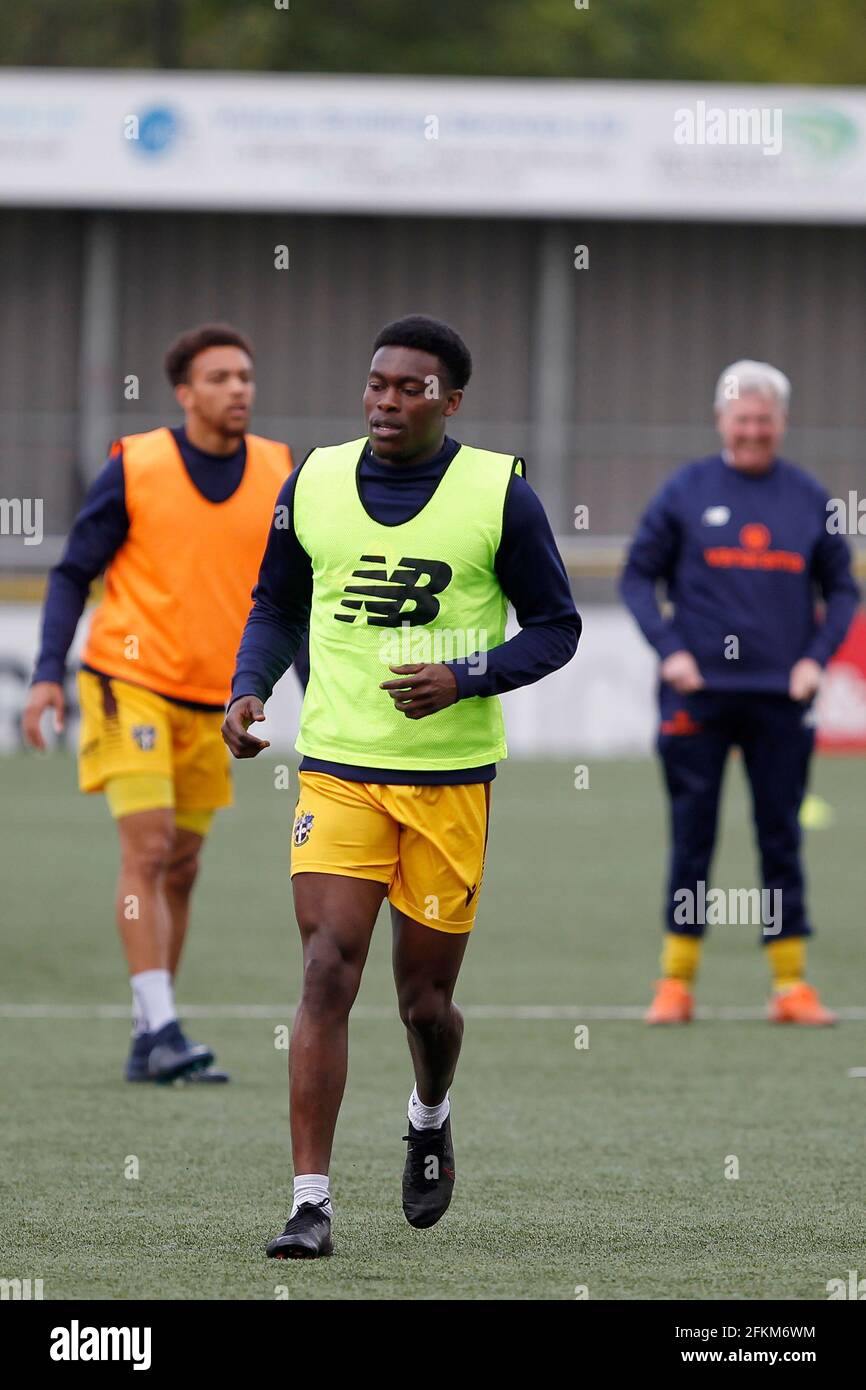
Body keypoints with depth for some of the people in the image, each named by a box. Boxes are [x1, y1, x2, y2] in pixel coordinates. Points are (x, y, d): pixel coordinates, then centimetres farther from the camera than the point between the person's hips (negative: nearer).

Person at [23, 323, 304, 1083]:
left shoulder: (279, 476, 2)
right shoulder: (135, 468, -8)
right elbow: (72, 574, -2)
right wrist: (48, 673, -13)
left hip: (212, 700, 4)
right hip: (130, 680, -4)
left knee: (181, 866, 7)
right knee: (148, 847, -15)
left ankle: (150, 1044, 14)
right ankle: (161, 1027, -16)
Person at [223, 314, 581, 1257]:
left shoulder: (499, 493, -4)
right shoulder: (313, 484, 4)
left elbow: (556, 627, 2)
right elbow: (276, 605, 18)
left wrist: (463, 678, -14)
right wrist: (249, 687, 0)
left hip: (451, 776, -1)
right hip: (337, 769, 1)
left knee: (425, 997, 8)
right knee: (327, 972, -14)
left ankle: (430, 1117, 43)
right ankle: (311, 1203, -13)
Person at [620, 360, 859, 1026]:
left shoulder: (809, 498, 6)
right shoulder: (686, 491, 2)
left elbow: (843, 588, 13)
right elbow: (638, 575, 6)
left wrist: (817, 657, -1)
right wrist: (669, 648, -6)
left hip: (781, 696, 1)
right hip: (699, 695, -1)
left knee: (782, 839, 3)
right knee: (692, 838, 1)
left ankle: (792, 983, 7)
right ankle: (676, 982, 8)